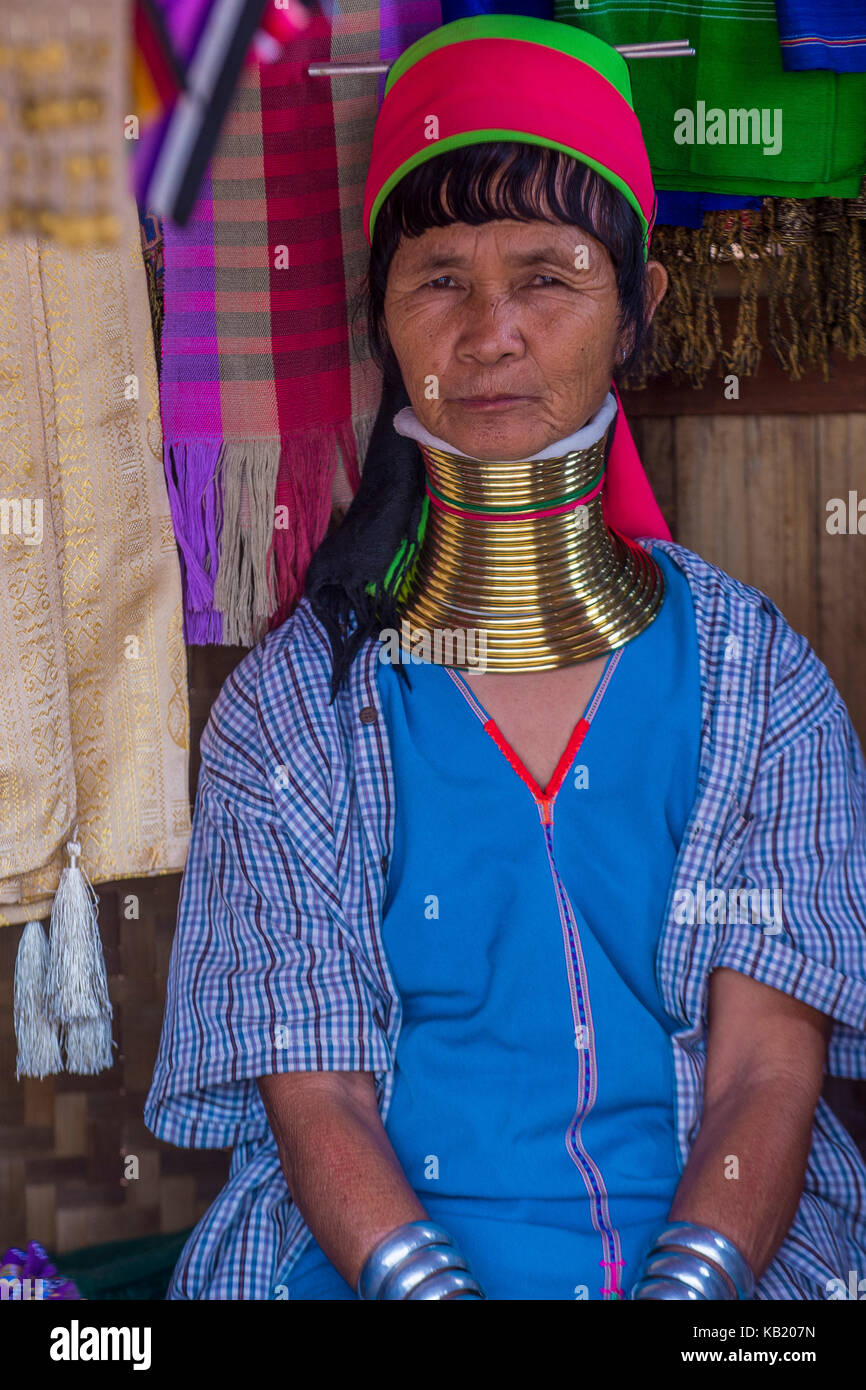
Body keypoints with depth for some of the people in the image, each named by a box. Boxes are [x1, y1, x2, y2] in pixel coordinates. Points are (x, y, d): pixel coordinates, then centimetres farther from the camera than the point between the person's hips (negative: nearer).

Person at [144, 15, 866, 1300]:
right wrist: (432, 1288, -19)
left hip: (723, 1255, 1)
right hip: (373, 1259, -1)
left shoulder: (755, 676, 6)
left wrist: (687, 1283, -18)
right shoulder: (289, 708, 4)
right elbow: (315, 1098, -2)